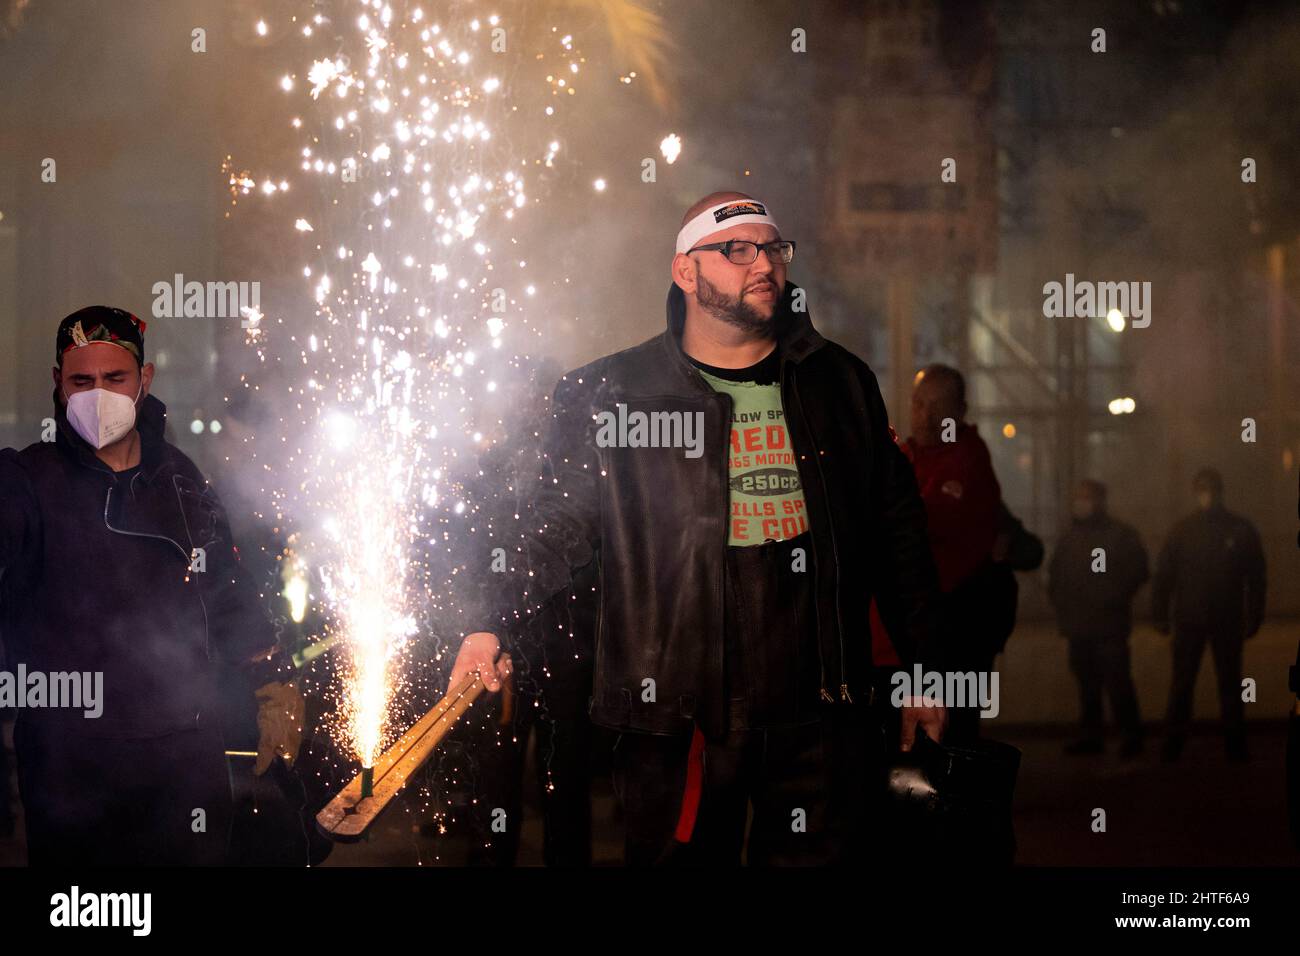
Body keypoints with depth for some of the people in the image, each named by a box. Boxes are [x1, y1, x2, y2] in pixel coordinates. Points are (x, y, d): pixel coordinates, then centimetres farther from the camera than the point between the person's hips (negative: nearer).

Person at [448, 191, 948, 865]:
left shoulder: (840, 383, 11)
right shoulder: (612, 393, 2)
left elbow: (895, 531, 14)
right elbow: (559, 525, 4)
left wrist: (923, 673, 13)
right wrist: (491, 623, -11)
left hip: (821, 718, 2)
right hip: (677, 715, -2)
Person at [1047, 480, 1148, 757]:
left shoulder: (1121, 534, 1)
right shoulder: (1070, 538, 18)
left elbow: (1138, 571, -4)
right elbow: (1055, 573, 28)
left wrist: (1113, 598, -11)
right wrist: (1058, 598, 11)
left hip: (1109, 623, -5)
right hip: (1078, 624, 5)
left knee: (1117, 680, -10)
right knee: (1086, 681, 6)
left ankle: (1131, 735, -4)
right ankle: (1090, 734, 11)